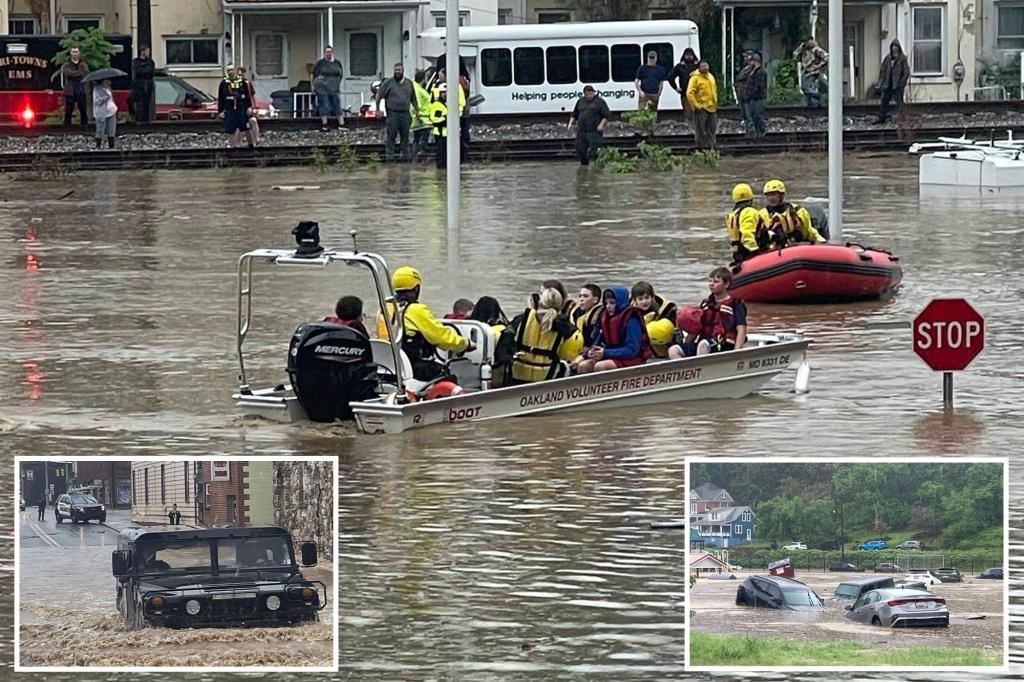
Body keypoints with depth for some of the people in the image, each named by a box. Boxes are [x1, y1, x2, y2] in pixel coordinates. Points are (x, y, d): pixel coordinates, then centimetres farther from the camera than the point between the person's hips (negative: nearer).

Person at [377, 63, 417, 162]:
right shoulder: (388, 83, 2)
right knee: (391, 136, -5)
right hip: (392, 113, -4)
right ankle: (389, 156, -2)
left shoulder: (409, 83, 14)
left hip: (405, 114, 4)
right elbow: (379, 96, 2)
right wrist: (377, 109, -5)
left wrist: (417, 110, 19)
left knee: (405, 136, 5)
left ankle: (404, 155, 12)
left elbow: (413, 99, 22)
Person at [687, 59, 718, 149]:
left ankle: (711, 144, 20)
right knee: (700, 129, -4)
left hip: (712, 108, 7)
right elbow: (689, 93, -14)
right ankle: (702, 146, 0)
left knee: (712, 128, 11)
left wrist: (715, 102, 17)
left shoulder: (710, 77, 14)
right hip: (701, 108, -7)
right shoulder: (695, 78, -9)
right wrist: (696, 105, -18)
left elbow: (714, 90, 26)